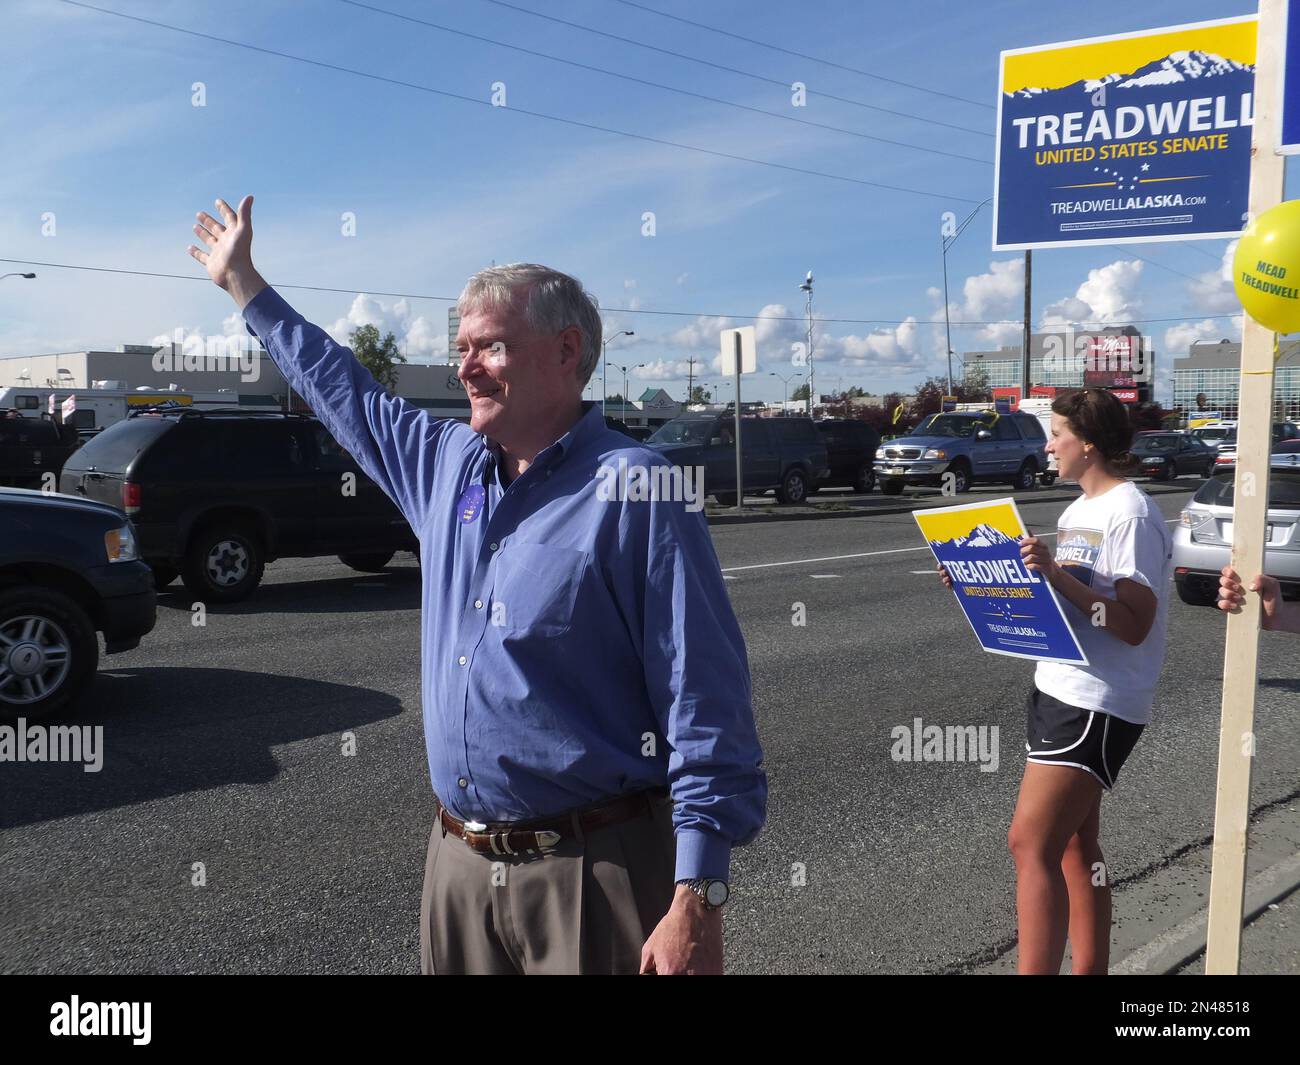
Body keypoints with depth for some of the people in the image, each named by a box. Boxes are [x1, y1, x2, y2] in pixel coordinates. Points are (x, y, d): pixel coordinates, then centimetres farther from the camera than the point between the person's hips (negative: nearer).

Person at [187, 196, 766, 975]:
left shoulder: (633, 491, -16)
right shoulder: (446, 464, 7)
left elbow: (706, 713, -18)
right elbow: (348, 394, 25)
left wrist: (698, 900, -21)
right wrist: (243, 284, 32)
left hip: (592, 874, -6)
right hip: (458, 860, 7)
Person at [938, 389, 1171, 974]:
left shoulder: (1129, 515, -15)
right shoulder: (1079, 510, 15)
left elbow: (1134, 626, -21)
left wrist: (1059, 576, -30)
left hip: (1097, 705, -10)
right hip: (1058, 690, 10)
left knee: (1030, 843, -13)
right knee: (1073, 845, 14)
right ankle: (1088, 970, 24)